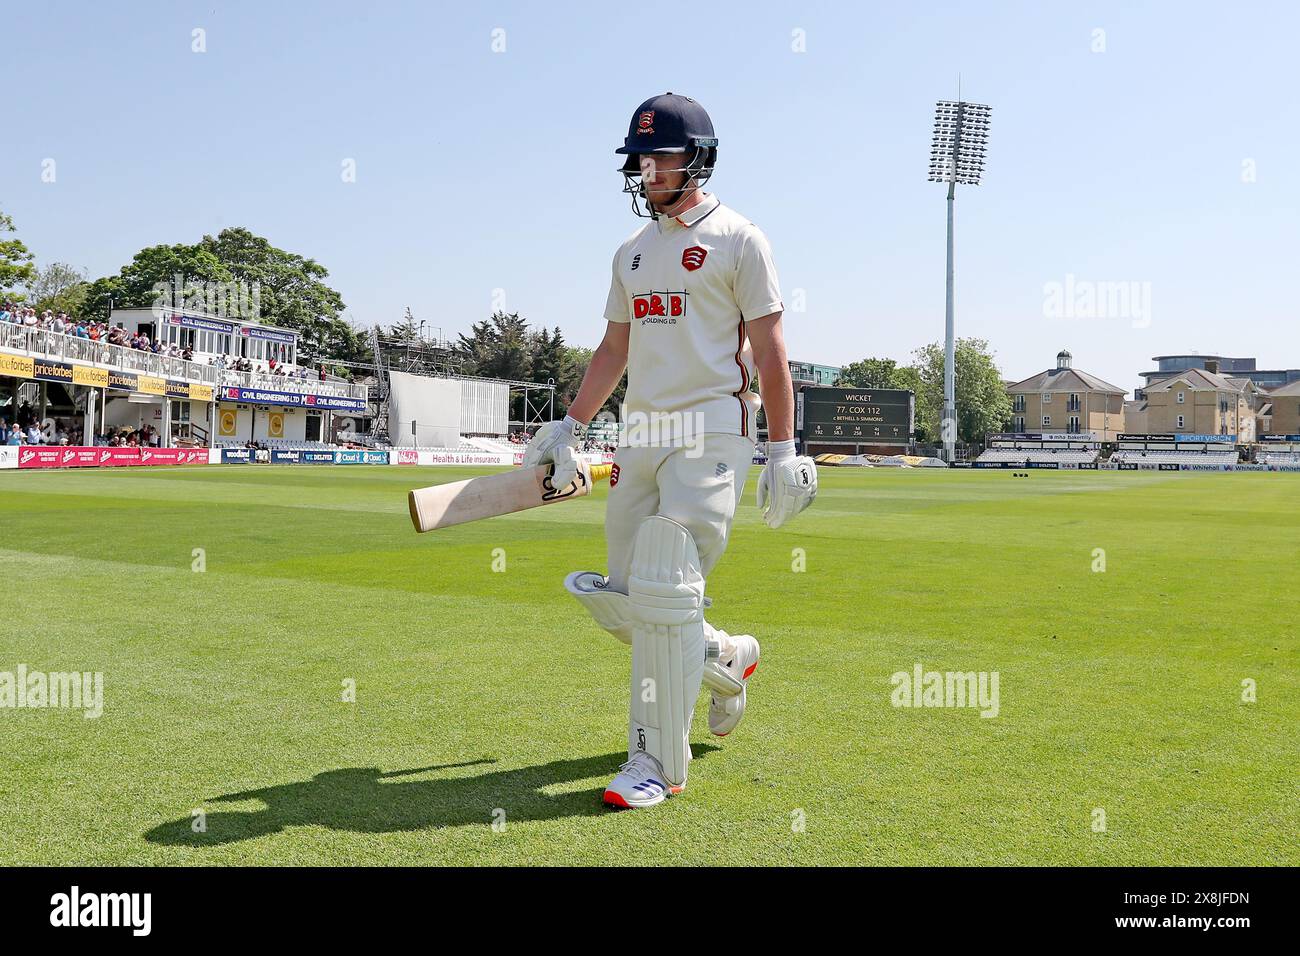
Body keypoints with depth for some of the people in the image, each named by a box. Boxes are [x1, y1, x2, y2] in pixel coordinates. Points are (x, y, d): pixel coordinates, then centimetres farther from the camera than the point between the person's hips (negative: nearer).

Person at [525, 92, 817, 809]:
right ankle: (726, 657, 33)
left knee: (663, 595, -14)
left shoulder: (737, 240, -1)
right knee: (618, 602, 7)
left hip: (711, 434, -7)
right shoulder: (632, 252, 19)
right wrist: (568, 427, 14)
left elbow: (769, 352, -5)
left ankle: (659, 763, -1)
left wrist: (782, 450, -10)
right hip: (641, 438, 7)